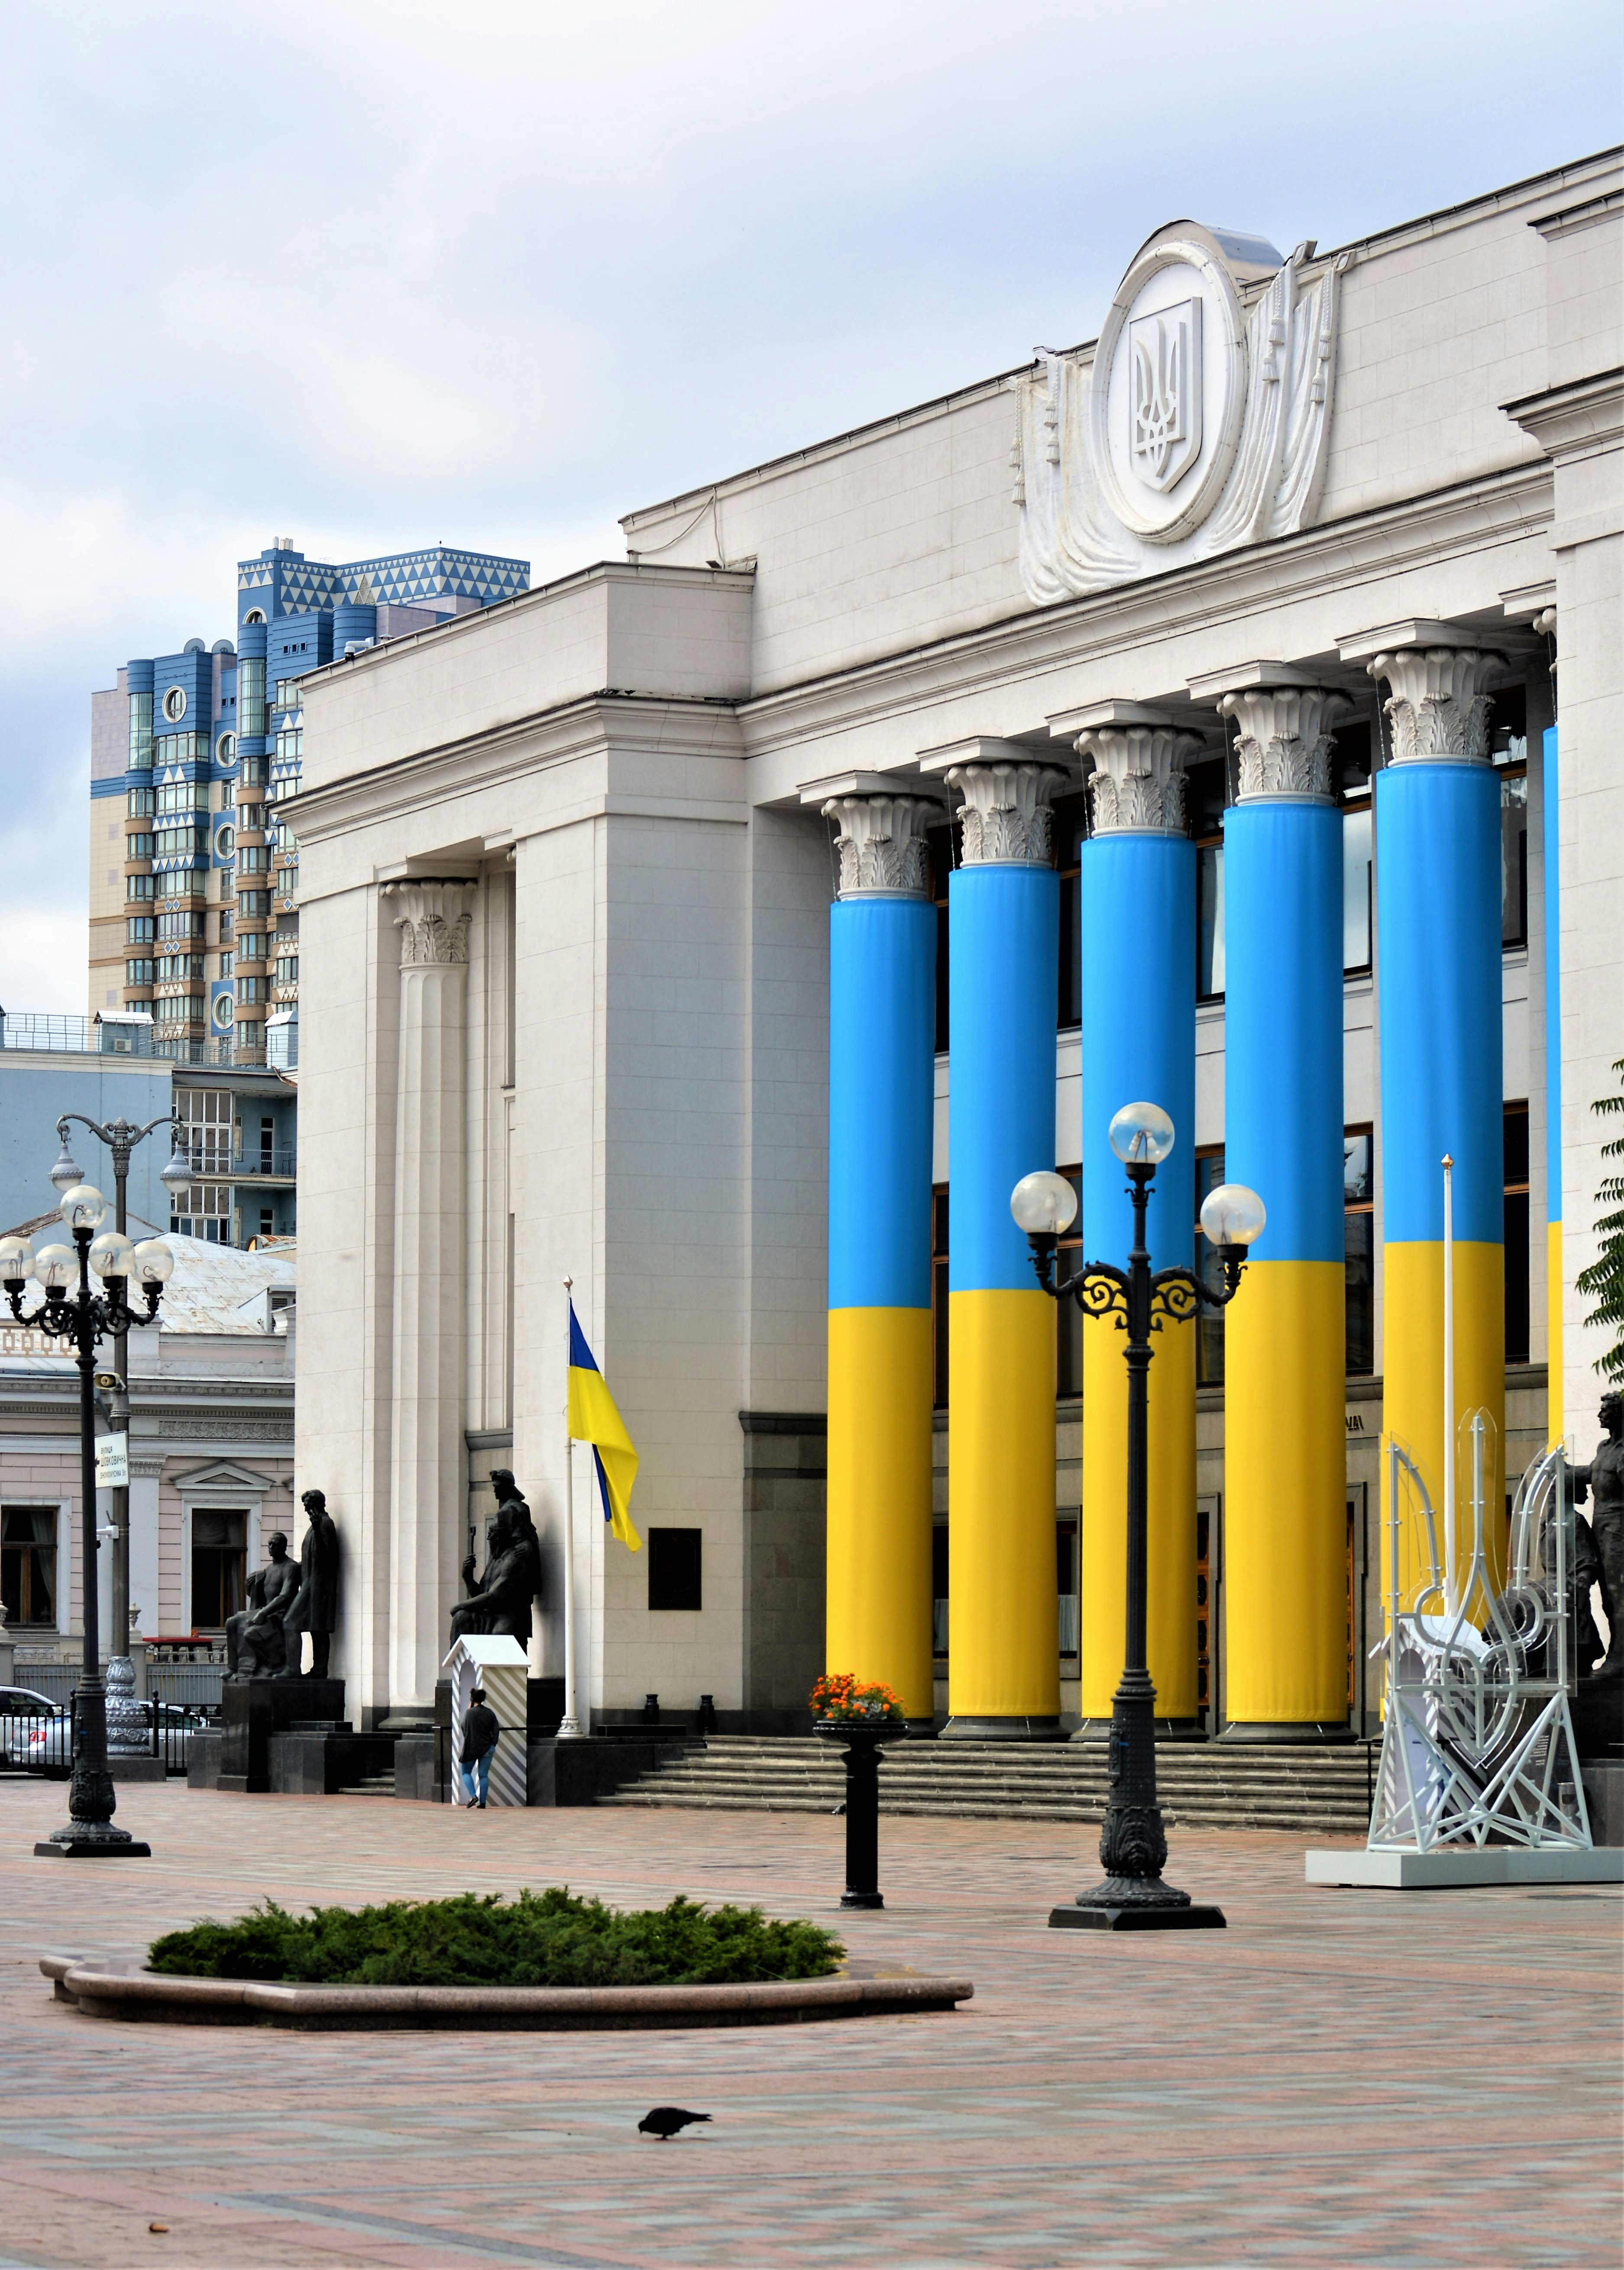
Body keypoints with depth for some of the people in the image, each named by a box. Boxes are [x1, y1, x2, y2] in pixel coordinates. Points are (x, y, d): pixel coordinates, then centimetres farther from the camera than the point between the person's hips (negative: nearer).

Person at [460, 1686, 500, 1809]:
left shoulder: (470, 1712, -11)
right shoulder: (490, 1713, 3)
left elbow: (464, 1727, 0)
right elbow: (496, 1731, 2)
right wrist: (492, 1746, 5)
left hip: (471, 1748, -4)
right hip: (487, 1748, 4)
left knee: (466, 1772, 12)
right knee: (484, 1775, 7)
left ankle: (473, 1795, -8)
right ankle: (483, 1802, 3)